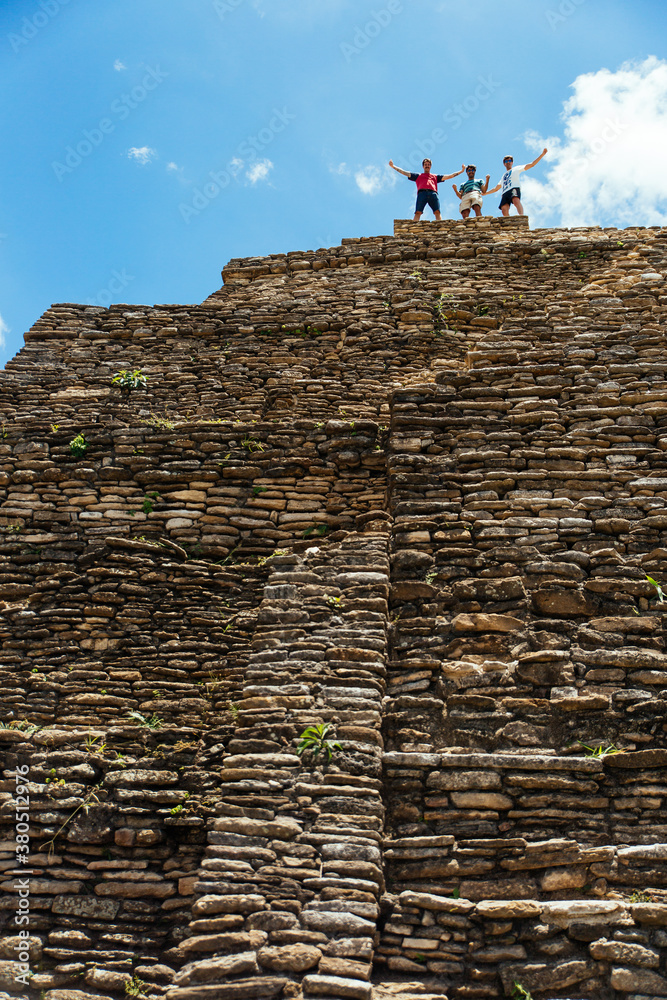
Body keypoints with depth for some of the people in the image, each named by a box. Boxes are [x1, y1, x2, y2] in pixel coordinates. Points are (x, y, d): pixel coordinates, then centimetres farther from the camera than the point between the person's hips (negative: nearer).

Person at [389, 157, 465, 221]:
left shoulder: (435, 176, 37)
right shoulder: (418, 176, 35)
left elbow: (449, 176, 36)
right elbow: (405, 173, 33)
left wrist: (461, 171, 33)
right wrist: (393, 166, 29)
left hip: (433, 193, 1)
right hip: (422, 193, -1)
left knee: (437, 212, -21)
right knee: (418, 212, -22)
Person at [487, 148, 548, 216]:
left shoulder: (516, 169, 26)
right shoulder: (503, 176, 40)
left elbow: (531, 164, 19)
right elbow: (496, 188, 46)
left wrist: (542, 154, 12)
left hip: (514, 188, -5)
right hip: (505, 192, 5)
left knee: (516, 201, -37)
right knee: (504, 209, -23)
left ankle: (522, 217, -57)